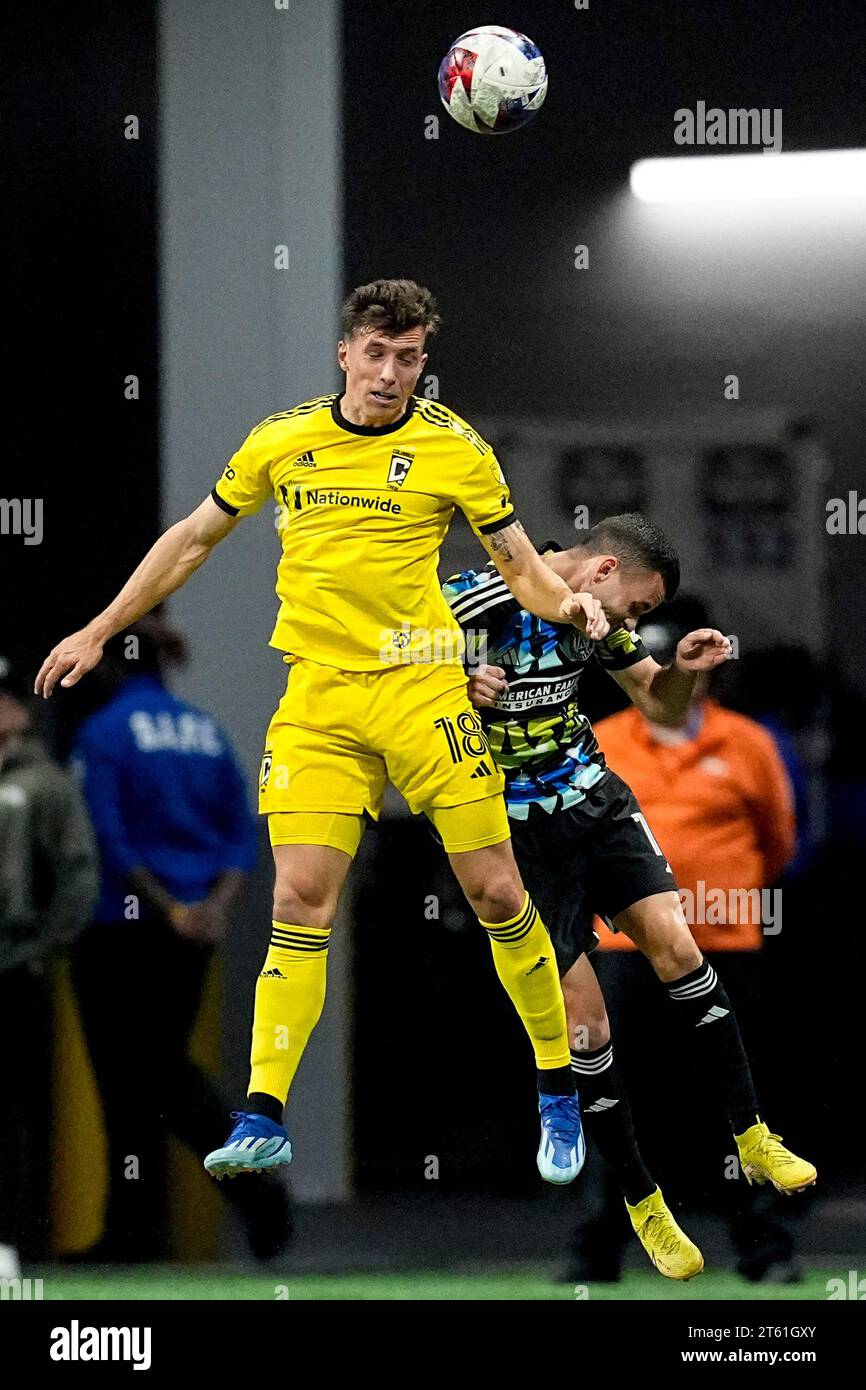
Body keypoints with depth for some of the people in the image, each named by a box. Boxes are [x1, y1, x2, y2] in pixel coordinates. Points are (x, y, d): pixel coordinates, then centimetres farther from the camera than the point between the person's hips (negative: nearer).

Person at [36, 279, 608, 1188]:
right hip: (318, 695, 1)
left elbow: (519, 562, 5)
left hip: (422, 686, -1)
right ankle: (263, 1117, -9)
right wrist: (99, 632, 18)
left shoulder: (454, 448, 0)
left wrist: (565, 604, -18)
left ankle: (557, 1092, 13)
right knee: (300, 899, -8)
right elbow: (195, 537, 18)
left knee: (496, 893, -3)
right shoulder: (282, 441, 6)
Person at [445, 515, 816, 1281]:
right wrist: (456, 690, -32)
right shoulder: (476, 601, -19)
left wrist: (685, 669, -9)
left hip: (596, 799, 5)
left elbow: (660, 706, 13)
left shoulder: (598, 612, 1)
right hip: (517, 829, -5)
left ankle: (753, 1138, 1)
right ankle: (642, 1201, 8)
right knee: (583, 1015, -6)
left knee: (674, 941, -11)